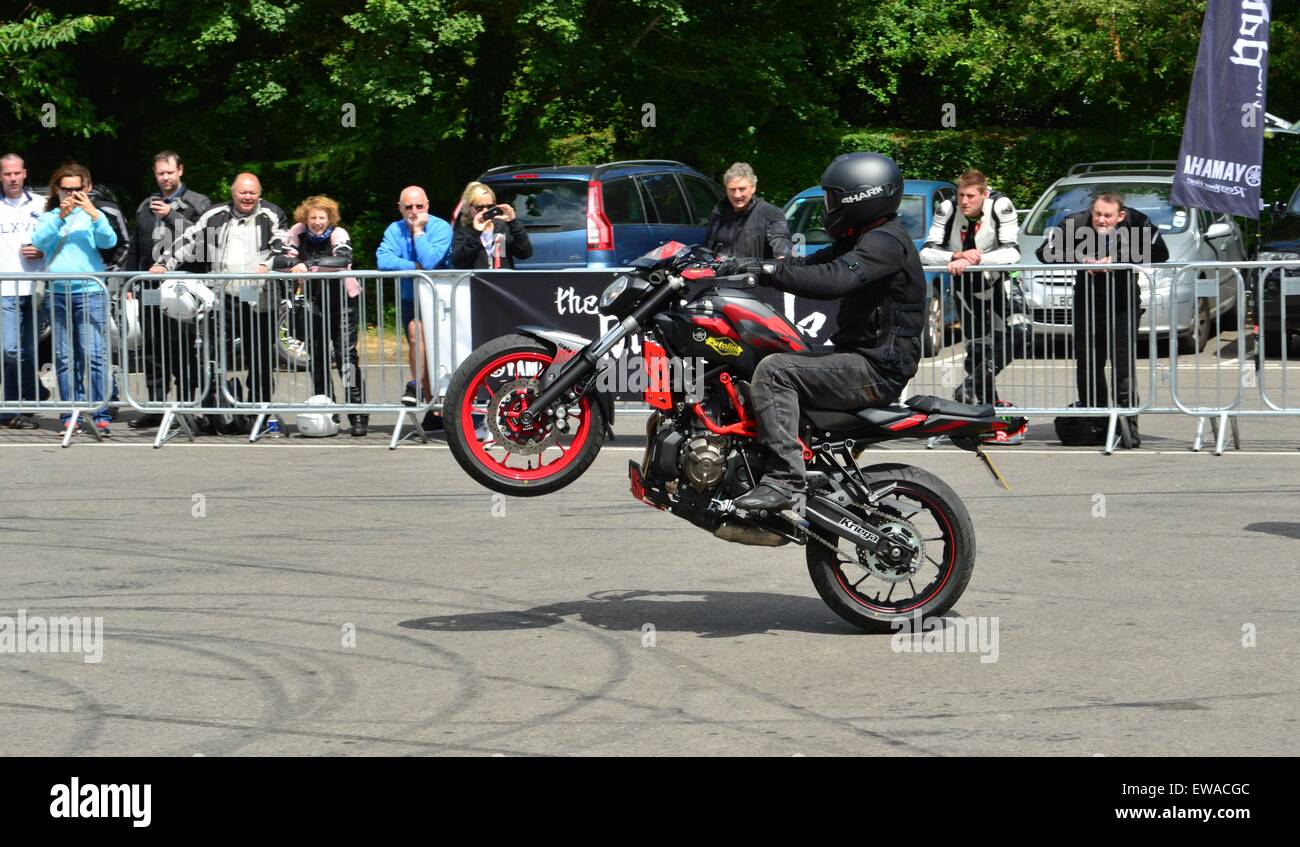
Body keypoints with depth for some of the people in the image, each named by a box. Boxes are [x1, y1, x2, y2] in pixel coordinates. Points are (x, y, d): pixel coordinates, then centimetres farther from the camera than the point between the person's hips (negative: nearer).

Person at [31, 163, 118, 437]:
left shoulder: (92, 216, 10)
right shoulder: (48, 218, 16)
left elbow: (109, 241, -6)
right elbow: (39, 241, -3)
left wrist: (93, 213, -19)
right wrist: (60, 217, -15)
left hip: (90, 293, -3)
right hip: (57, 294, 3)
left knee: (93, 355, -10)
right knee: (64, 358, 3)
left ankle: (100, 415, -11)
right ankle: (70, 415, 6)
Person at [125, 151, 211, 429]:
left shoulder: (198, 203, 5)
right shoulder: (146, 207, 20)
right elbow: (135, 248, 22)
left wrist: (172, 215, -12)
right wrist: (130, 283, 16)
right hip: (151, 287, 5)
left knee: (183, 347, -5)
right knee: (153, 348, 4)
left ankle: (186, 404, -2)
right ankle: (155, 406, 8)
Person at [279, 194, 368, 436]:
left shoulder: (338, 234, -17)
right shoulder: (299, 233, -6)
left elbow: (343, 259, -36)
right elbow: (280, 259, -14)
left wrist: (309, 264, -44)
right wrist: (295, 263, -36)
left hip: (344, 300, -4)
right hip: (315, 301, 4)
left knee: (346, 356, -12)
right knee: (317, 356, 6)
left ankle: (359, 417, -14)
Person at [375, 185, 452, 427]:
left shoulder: (441, 228, -11)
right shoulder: (395, 230, 1)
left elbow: (430, 262, -26)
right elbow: (383, 260, -16)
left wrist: (418, 231, -19)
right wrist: (416, 267, -21)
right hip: (409, 299, 5)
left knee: (417, 329, -31)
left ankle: (417, 386, -21)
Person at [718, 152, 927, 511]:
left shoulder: (885, 243, -16)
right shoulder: (862, 239, 18)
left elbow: (833, 279, -31)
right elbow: (813, 264, 15)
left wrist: (768, 271, -30)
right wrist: (752, 264, 1)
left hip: (877, 370, -11)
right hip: (862, 358, 11)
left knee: (774, 373, -24)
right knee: (776, 367, 18)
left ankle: (784, 480, -31)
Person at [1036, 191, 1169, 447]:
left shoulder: (1137, 223, -17)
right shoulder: (1075, 224, -15)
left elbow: (1160, 253, -19)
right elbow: (1045, 253, -12)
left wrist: (1118, 258, -25)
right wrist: (1081, 259, -26)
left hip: (1124, 304, -2)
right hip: (1087, 302, 2)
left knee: (1125, 366, -11)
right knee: (1087, 365, 6)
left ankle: (1128, 424, -8)